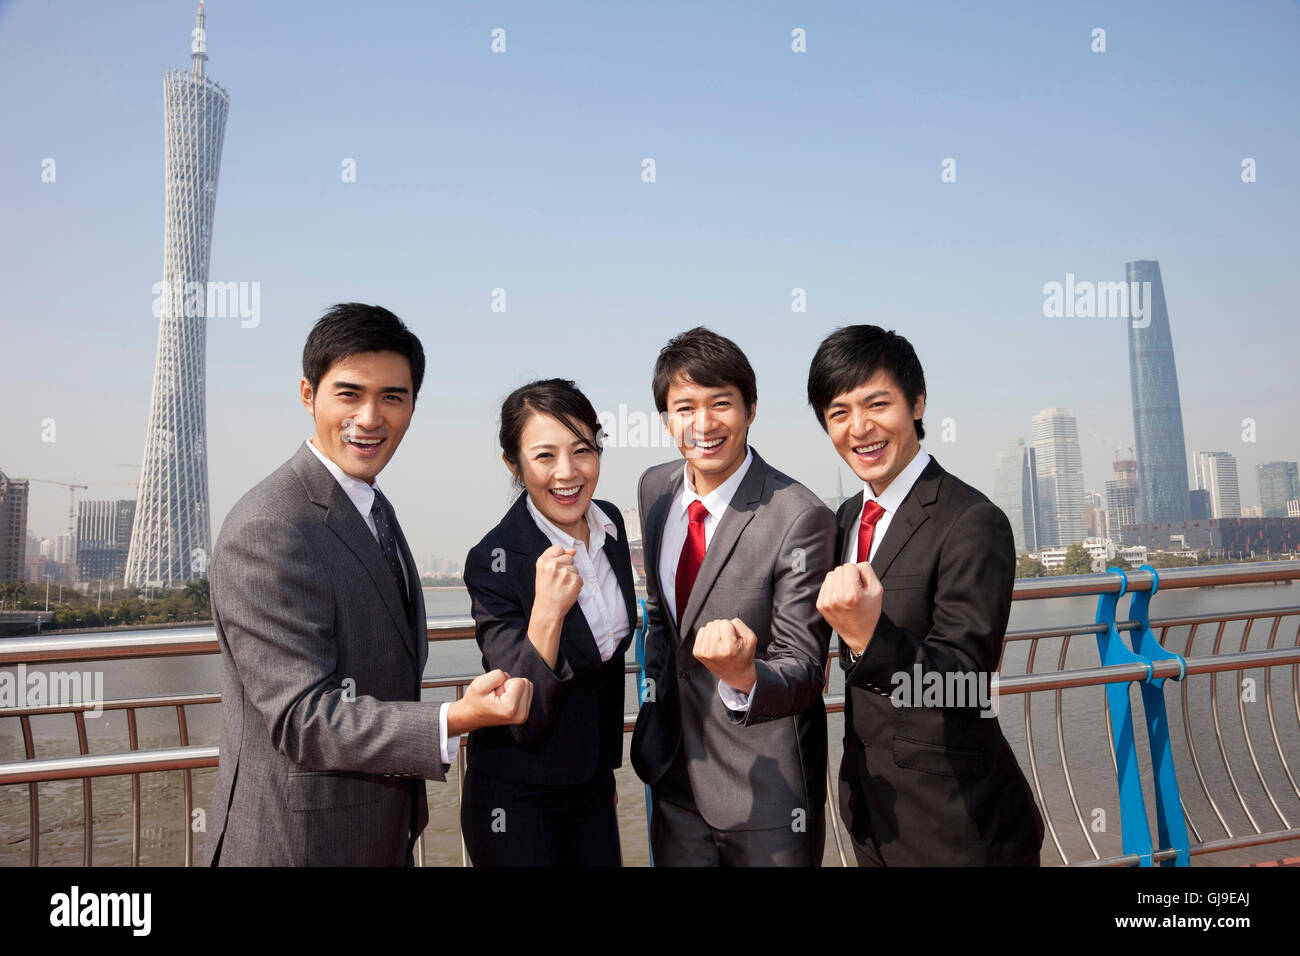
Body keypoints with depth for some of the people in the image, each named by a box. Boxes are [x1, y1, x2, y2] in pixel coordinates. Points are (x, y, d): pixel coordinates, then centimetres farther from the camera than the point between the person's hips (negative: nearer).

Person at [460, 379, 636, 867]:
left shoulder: (609, 522, -4)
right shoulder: (495, 560, -23)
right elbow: (524, 719, -24)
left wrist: (608, 761, 16)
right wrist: (546, 612, -39)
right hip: (517, 798, -5)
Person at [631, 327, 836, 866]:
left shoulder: (801, 519, -22)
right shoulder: (655, 489, -2)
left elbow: (804, 675, -19)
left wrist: (742, 675, -39)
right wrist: (656, 708, 10)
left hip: (766, 789, -5)